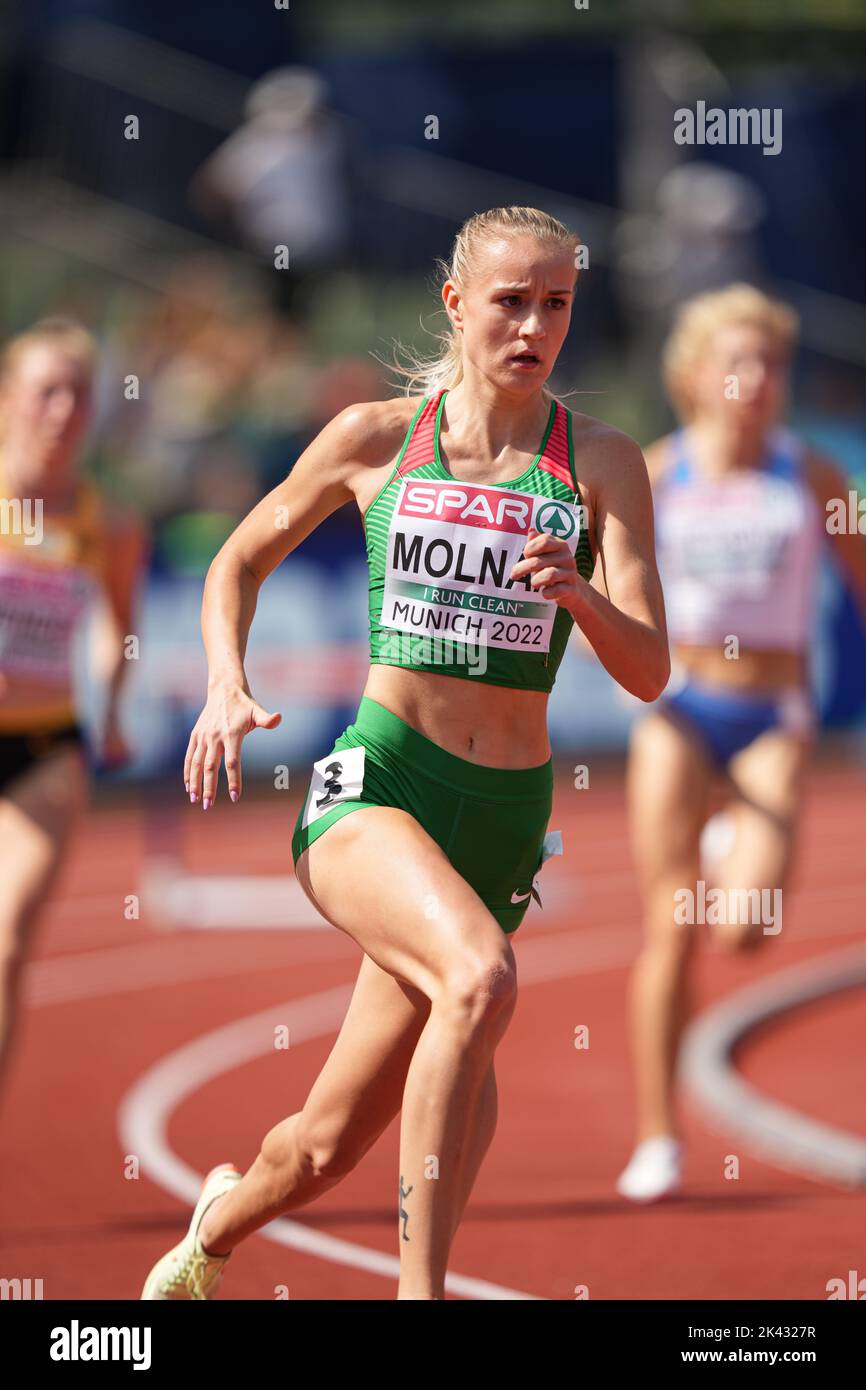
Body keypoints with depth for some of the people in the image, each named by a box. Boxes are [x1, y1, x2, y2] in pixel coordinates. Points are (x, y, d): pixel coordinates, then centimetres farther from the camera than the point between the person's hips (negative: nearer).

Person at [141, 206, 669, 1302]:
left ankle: (218, 1223, 42)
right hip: (372, 789, -2)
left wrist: (577, 593, -25)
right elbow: (240, 560, 16)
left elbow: (648, 673, -5)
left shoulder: (602, 464, 2)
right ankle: (420, 1290, -30)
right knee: (481, 978, -35)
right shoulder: (375, 438, 2)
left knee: (330, 1145, 8)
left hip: (503, 819, 2)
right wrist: (225, 690, -1)